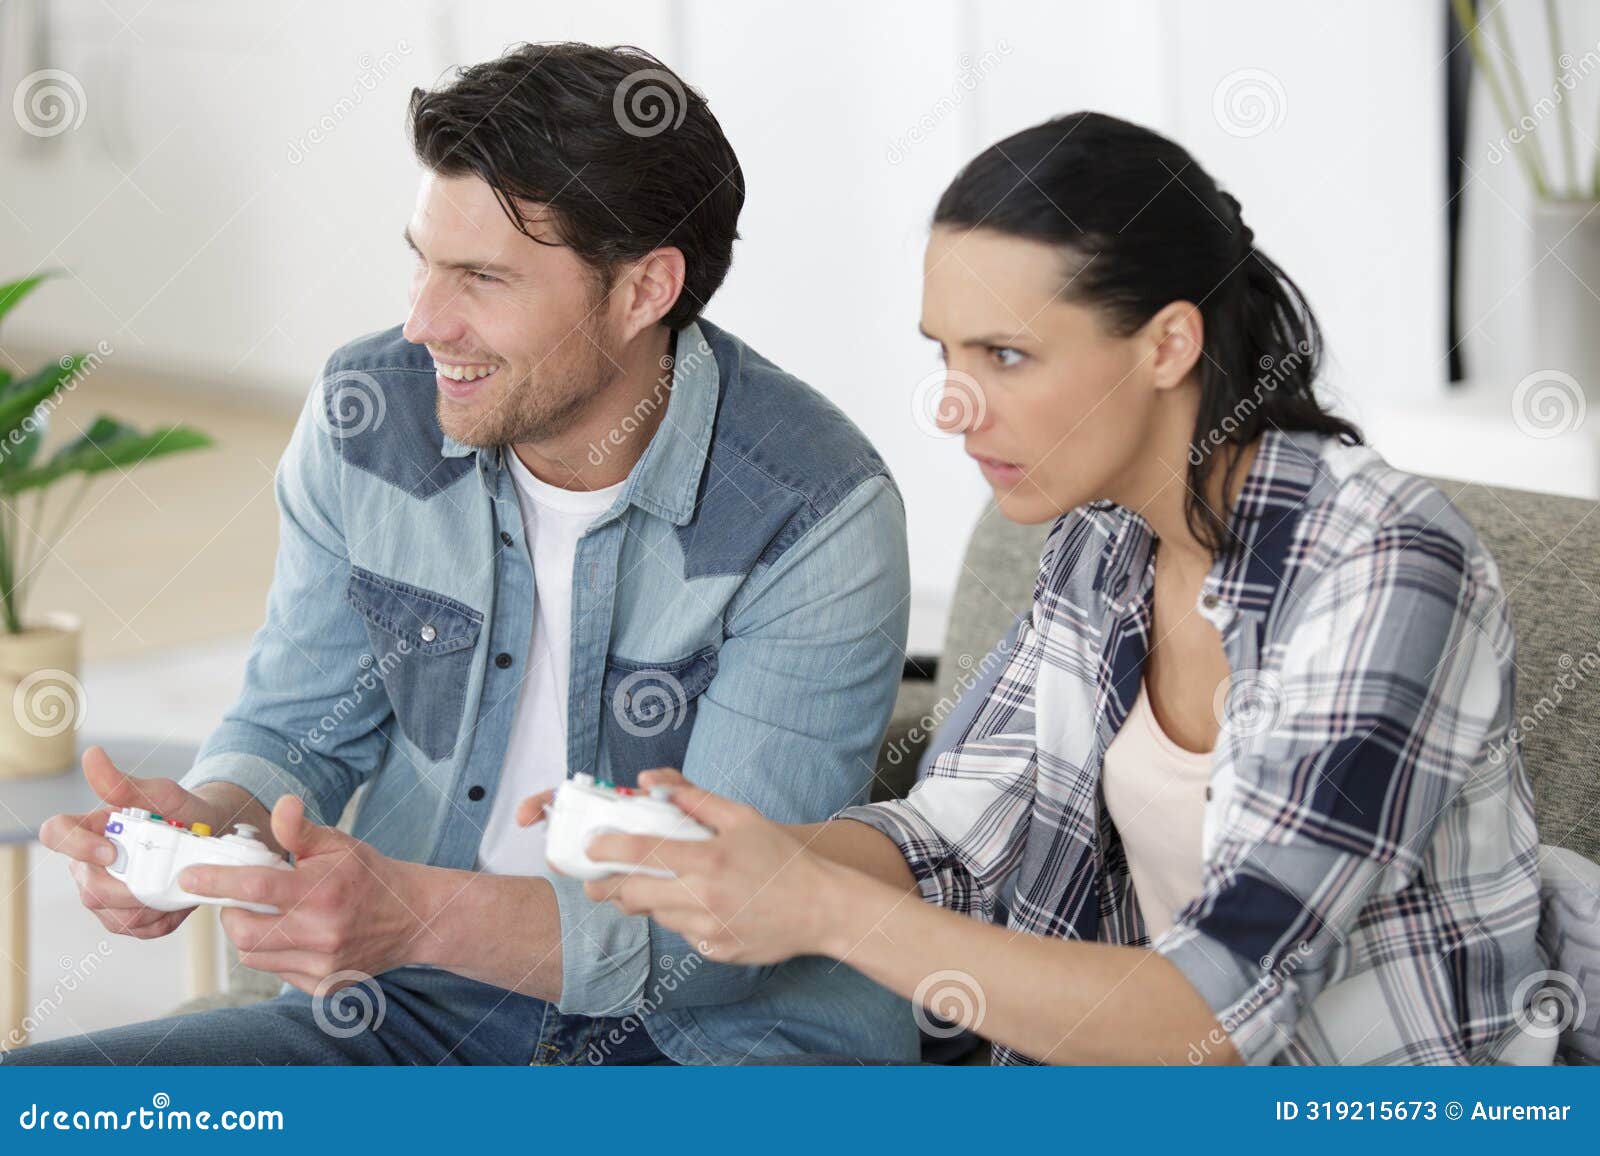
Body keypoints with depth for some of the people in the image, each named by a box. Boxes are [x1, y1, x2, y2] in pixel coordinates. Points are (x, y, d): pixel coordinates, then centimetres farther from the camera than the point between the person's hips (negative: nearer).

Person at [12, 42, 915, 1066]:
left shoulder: (819, 518, -17)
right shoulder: (365, 416, -1)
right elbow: (298, 731, 10)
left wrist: (416, 913, -35)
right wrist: (206, 822, -15)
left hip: (716, 1040, -4)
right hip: (407, 1018, 4)